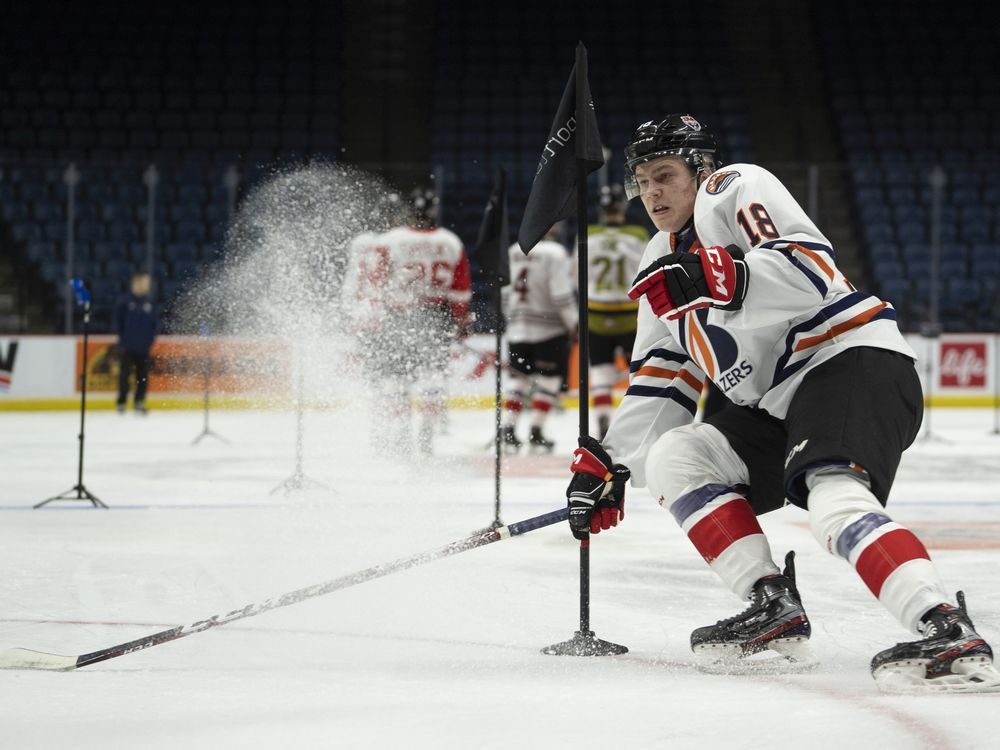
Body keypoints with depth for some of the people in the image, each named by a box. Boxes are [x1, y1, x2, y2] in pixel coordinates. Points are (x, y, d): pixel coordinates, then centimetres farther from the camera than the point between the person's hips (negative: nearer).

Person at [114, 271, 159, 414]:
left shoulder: (149, 303, 5)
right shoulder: (125, 301, -5)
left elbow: (155, 323, 10)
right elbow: (118, 322, -3)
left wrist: (151, 338, -1)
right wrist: (122, 339, -6)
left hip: (143, 348, 3)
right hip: (127, 347, -3)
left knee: (143, 375, 2)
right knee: (124, 375, 0)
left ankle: (139, 401, 12)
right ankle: (121, 402, 9)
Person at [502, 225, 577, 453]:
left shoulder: (513, 252, 8)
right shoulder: (555, 253, -12)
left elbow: (505, 291, 14)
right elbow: (561, 294, -17)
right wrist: (573, 323, -7)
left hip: (518, 328, 6)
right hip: (549, 328, -6)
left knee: (518, 378, 11)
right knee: (549, 379, 2)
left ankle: (508, 430, 6)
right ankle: (536, 433, -1)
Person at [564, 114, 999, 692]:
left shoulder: (736, 189, -5)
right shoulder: (665, 260, 23)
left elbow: (812, 269, -22)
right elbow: (662, 378, 24)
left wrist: (722, 281, -34)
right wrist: (613, 463, 17)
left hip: (853, 361, -10)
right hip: (780, 404, 10)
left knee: (835, 499, -32)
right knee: (673, 458, 5)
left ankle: (952, 635, -48)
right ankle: (774, 607, -3)